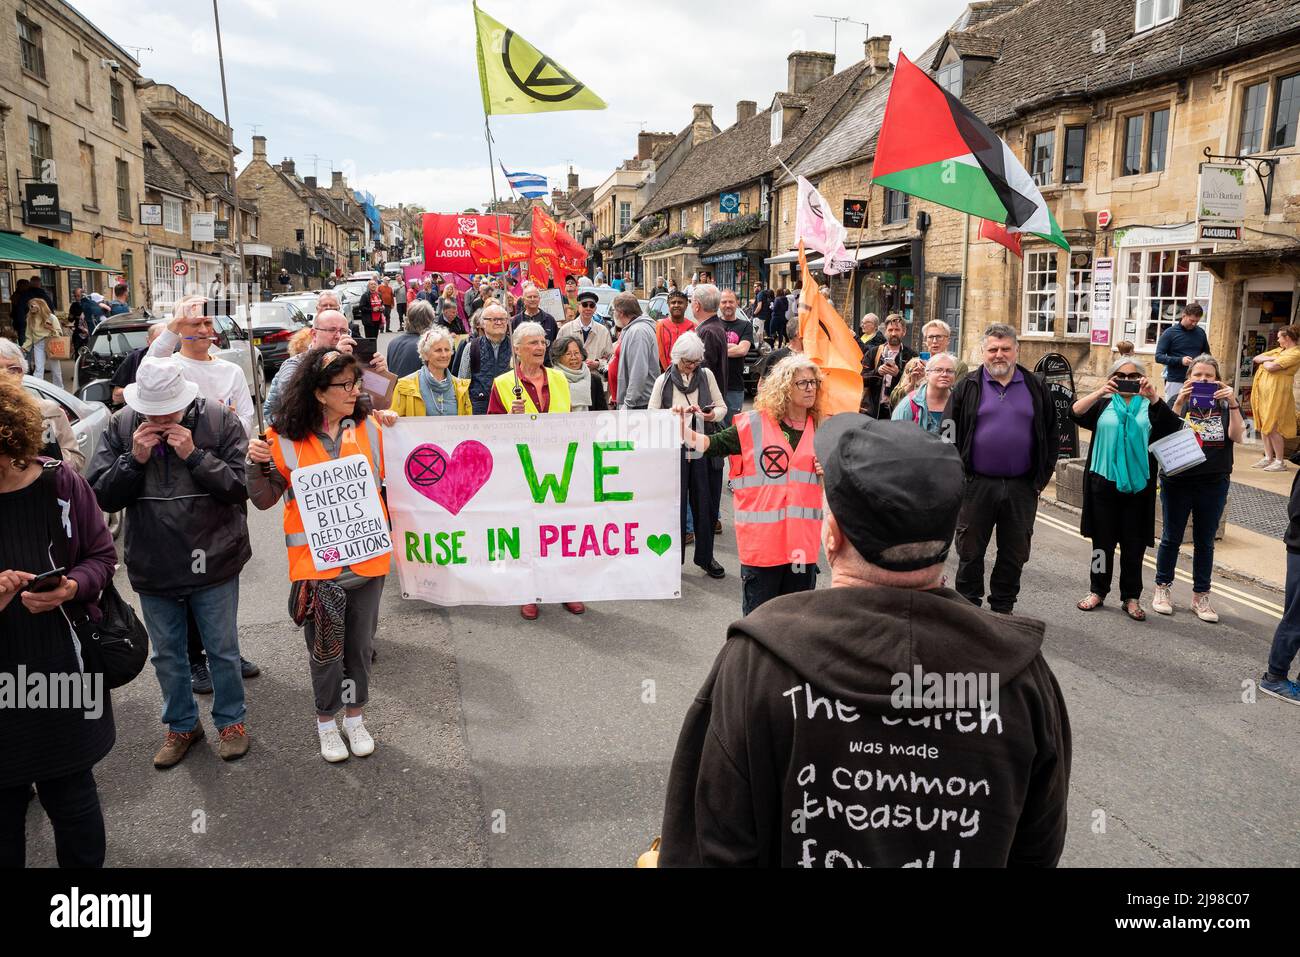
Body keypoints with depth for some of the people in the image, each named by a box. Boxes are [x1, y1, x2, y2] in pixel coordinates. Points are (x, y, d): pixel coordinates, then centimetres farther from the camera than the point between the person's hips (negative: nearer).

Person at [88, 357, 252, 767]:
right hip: (153, 567, 3)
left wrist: (195, 455, -24)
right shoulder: (121, 426, -5)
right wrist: (135, 458, -18)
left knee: (222, 650, 12)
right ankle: (182, 725, 38)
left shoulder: (219, 420, -13)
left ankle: (231, 719, 33)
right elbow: (100, 495, -4)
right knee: (167, 654, 18)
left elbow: (245, 486, -16)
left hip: (213, 562, -3)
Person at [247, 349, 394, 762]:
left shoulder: (369, 428, 1)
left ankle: (354, 715, 35)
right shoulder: (286, 438, -5)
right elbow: (266, 498, 0)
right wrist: (256, 464, -14)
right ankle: (326, 721, 31)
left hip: (367, 556, 2)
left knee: (360, 644, 15)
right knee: (326, 649, 10)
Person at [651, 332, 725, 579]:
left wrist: (713, 415, -11)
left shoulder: (706, 375, 7)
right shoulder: (663, 381, 3)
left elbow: (722, 407, 11)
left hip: (703, 448, 2)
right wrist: (675, 413, -13)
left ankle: (705, 557, 19)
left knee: (704, 502, 6)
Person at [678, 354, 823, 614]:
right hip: (761, 537, -4)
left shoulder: (820, 429, 8)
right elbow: (713, 445, -10)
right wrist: (684, 430, -26)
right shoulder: (755, 424, -5)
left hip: (803, 539, 4)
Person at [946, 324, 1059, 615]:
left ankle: (1002, 608, 25)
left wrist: (1043, 474, 4)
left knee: (1014, 553, 10)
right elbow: (950, 434, 2)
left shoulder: (1036, 388, 7)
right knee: (970, 551, 7)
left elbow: (1051, 435, 10)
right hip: (976, 485, -1)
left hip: (1022, 487, 2)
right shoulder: (967, 388, 2)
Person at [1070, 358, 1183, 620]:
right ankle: (1097, 591, 21)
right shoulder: (1102, 404, 8)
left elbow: (1173, 426, -11)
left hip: (1138, 485, 0)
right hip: (1104, 482, 0)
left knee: (1134, 545, 5)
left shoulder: (1150, 406, 7)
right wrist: (1100, 392, -23)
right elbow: (1075, 413, -10)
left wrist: (1154, 397, -24)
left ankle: (1131, 597, 16)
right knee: (1103, 541, 9)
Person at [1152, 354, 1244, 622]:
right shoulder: (1180, 402, -1)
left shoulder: (1225, 404, 1)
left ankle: (1200, 596, 21)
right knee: (1172, 537, 9)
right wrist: (1179, 404, -27)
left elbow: (1237, 436, -13)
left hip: (1214, 483, 1)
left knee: (1205, 541, 10)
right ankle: (1162, 588, 23)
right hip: (1177, 481, -1)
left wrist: (1233, 403, -24)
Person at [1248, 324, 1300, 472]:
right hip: (1263, 392, 9)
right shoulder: (1279, 350, 17)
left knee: (1273, 428, -7)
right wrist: (1268, 358, -5)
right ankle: (1268, 458, 16)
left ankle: (1280, 462, 0)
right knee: (1264, 426, 10)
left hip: (1276, 393, -9)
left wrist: (1264, 362, 0)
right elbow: (1256, 359, 13)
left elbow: (1271, 367, -21)